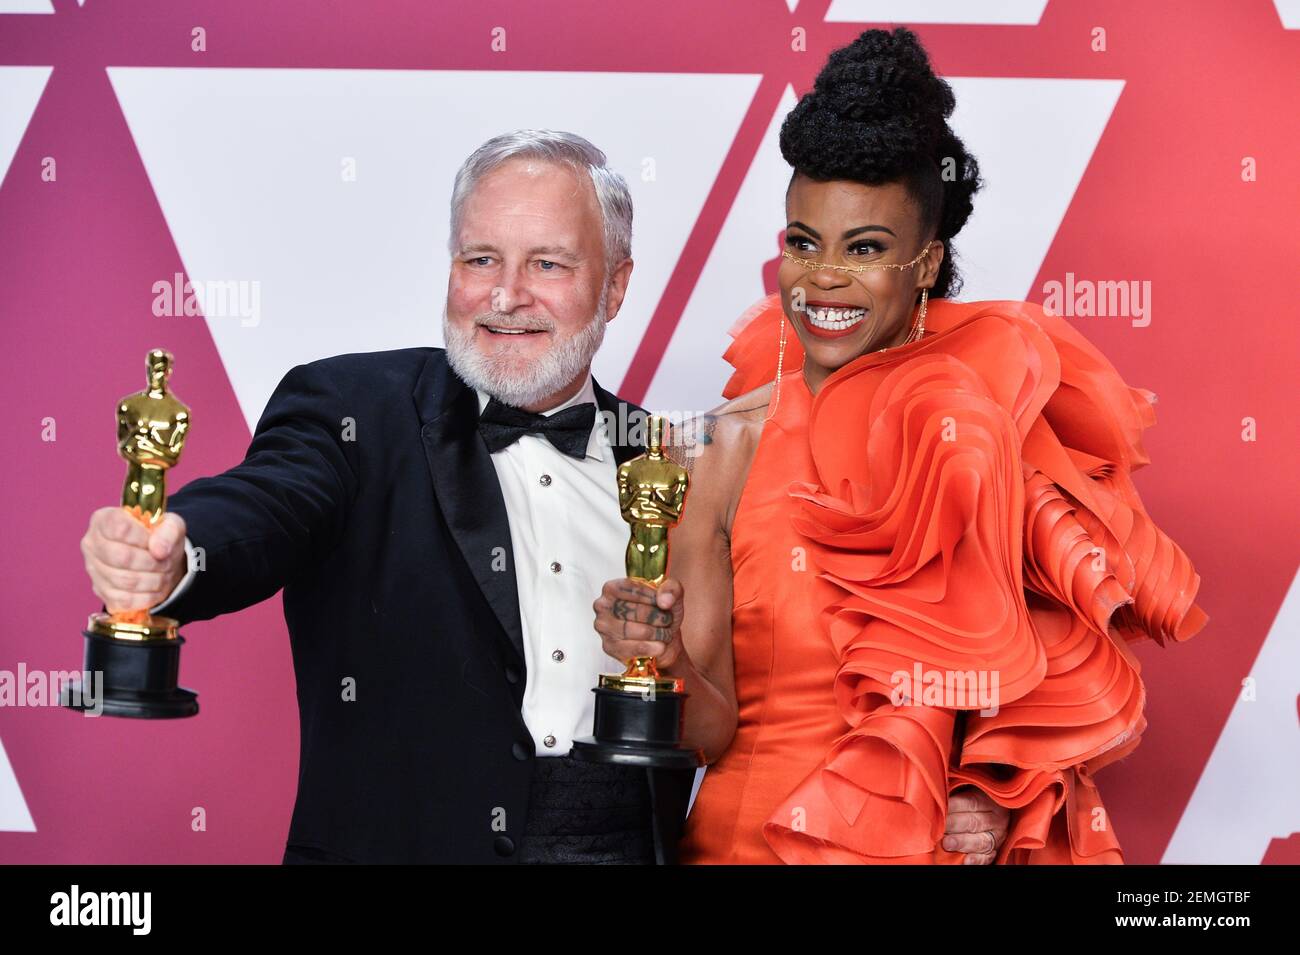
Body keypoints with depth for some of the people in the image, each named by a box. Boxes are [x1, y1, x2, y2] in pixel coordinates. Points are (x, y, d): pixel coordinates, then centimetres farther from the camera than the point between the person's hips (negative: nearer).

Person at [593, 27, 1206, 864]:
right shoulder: (731, 442, -7)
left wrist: (996, 798, -15)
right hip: (755, 827, 1)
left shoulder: (982, 426, -9)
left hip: (930, 834, 0)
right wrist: (656, 649, -26)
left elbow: (1059, 654, -2)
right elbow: (710, 713, -8)